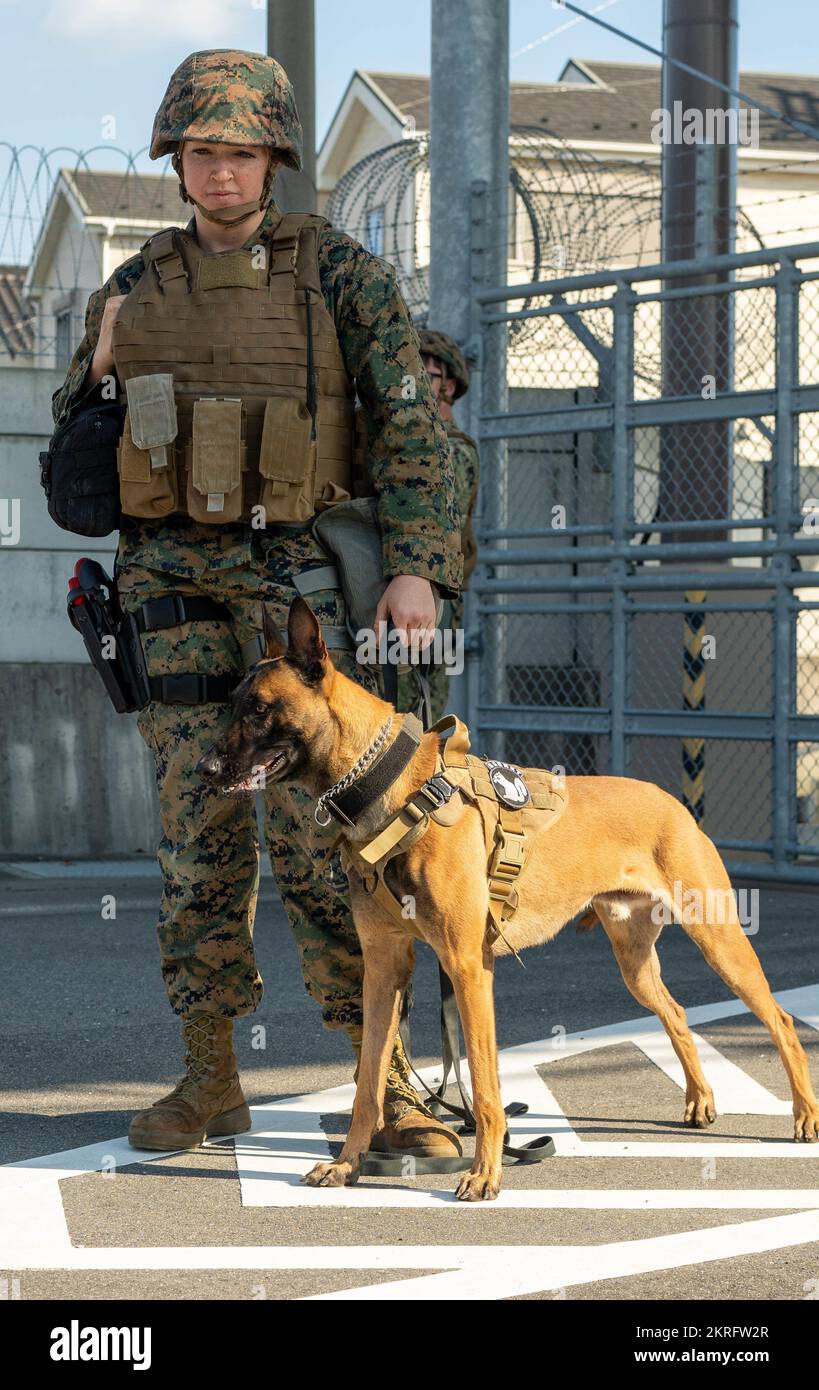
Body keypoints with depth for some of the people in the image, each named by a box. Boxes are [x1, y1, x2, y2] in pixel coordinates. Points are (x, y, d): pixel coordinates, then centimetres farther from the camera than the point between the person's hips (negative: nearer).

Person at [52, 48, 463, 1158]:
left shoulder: (342, 274, 1)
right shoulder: (133, 292, 10)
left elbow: (413, 426, -6)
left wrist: (418, 568, -17)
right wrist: (101, 372, -3)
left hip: (301, 573, -3)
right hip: (174, 580, 3)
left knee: (320, 828, -9)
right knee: (199, 829, 2)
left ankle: (385, 1079, -3)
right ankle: (210, 1080, 10)